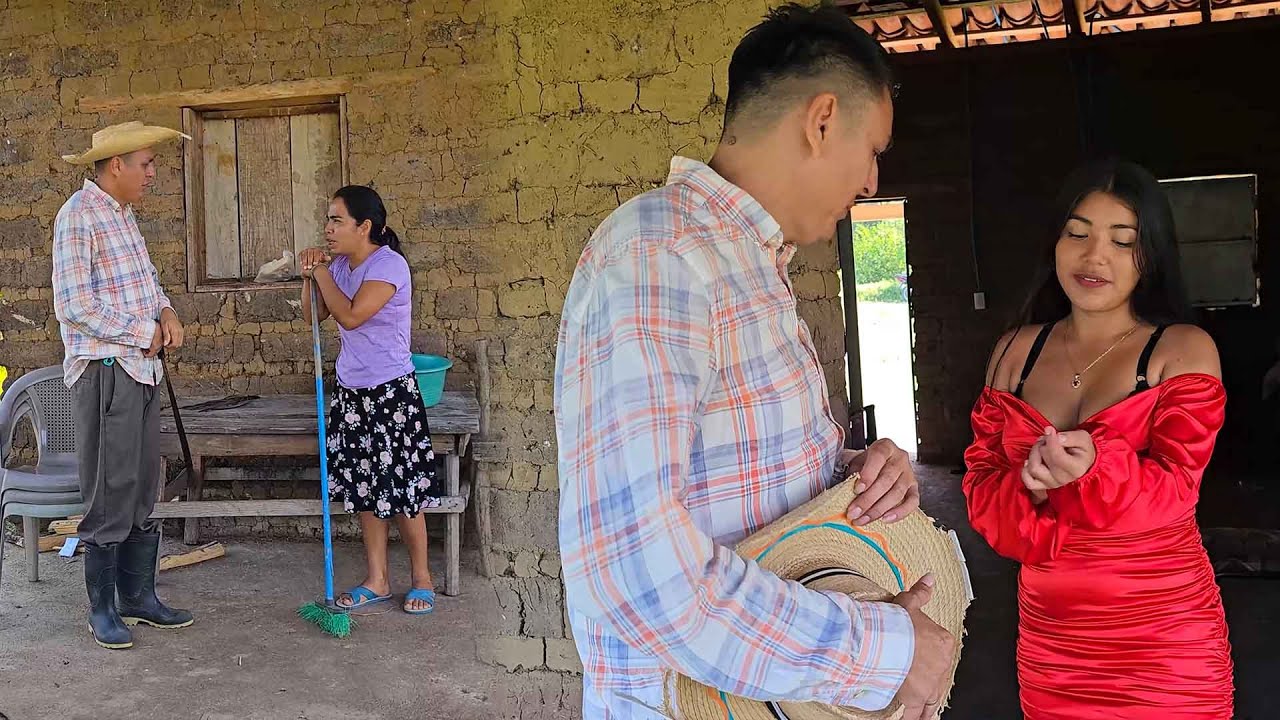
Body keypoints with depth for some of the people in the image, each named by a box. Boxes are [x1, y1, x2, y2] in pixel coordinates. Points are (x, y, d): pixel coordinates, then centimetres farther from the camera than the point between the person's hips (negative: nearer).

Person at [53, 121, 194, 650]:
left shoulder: (122, 214, 15)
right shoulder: (79, 215, -13)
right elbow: (73, 305, -19)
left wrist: (167, 311, 5)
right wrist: (143, 333, -12)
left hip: (141, 369, 9)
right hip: (104, 371, -9)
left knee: (143, 488, 13)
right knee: (110, 491, -2)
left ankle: (139, 596, 23)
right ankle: (102, 608, 11)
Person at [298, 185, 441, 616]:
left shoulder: (389, 265, -16)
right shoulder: (340, 264, 8)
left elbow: (351, 315, -24)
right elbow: (313, 317, 13)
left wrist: (322, 272, -13)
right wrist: (309, 276, -2)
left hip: (391, 394, -8)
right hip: (351, 392, 8)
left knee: (401, 491, 0)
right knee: (364, 490, 11)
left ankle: (422, 579, 16)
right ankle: (377, 581, 23)